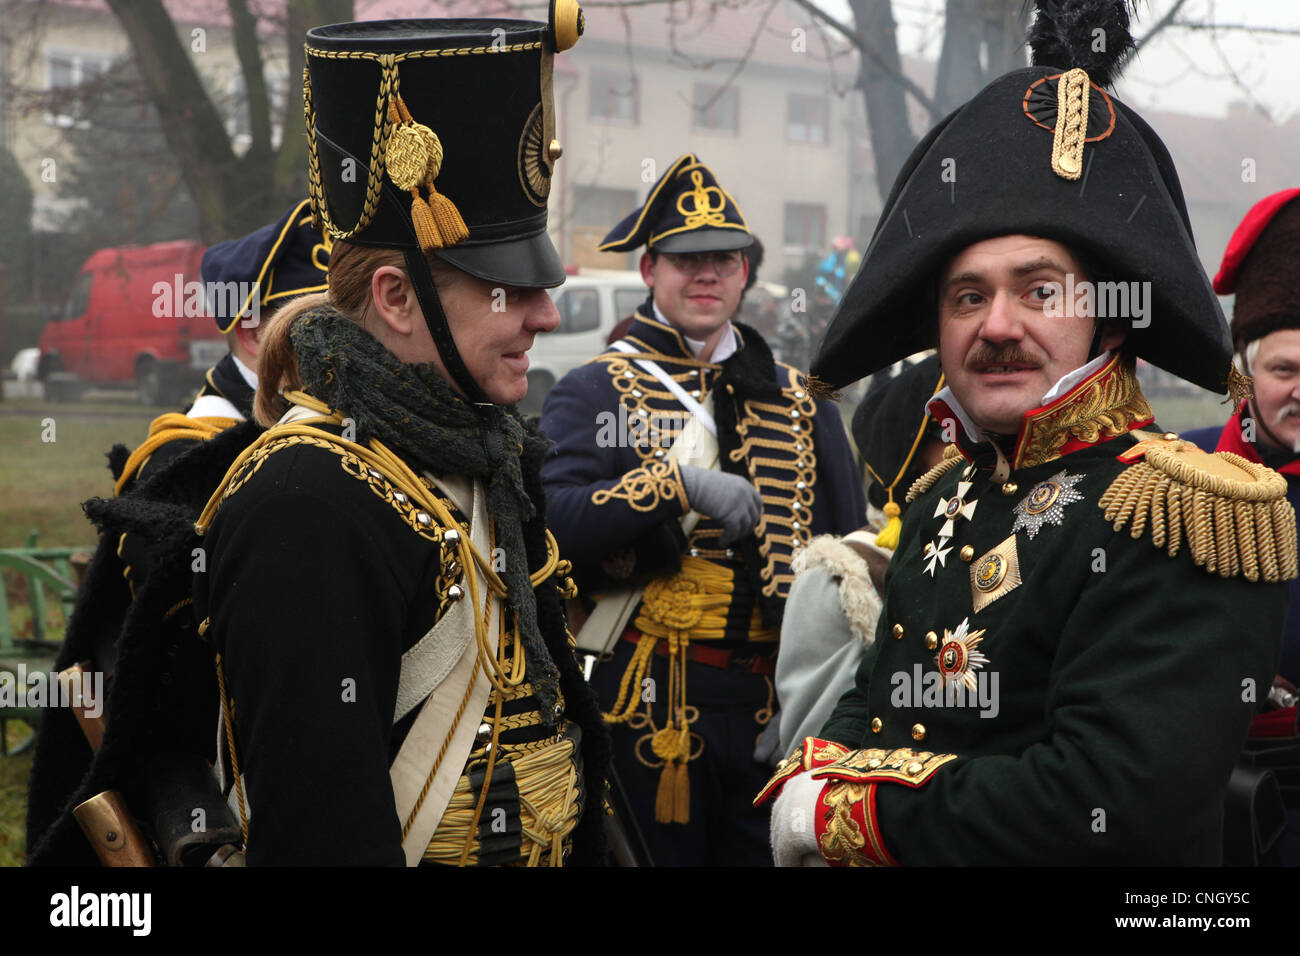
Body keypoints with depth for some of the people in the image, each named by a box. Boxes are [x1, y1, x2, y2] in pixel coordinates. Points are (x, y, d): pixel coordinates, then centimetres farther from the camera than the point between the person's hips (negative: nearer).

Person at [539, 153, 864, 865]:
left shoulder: (798, 400, 14)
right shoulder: (593, 394, 0)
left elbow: (848, 549, 17)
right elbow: (556, 525, -16)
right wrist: (678, 482, -25)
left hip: (777, 698, 4)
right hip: (655, 703, -4)